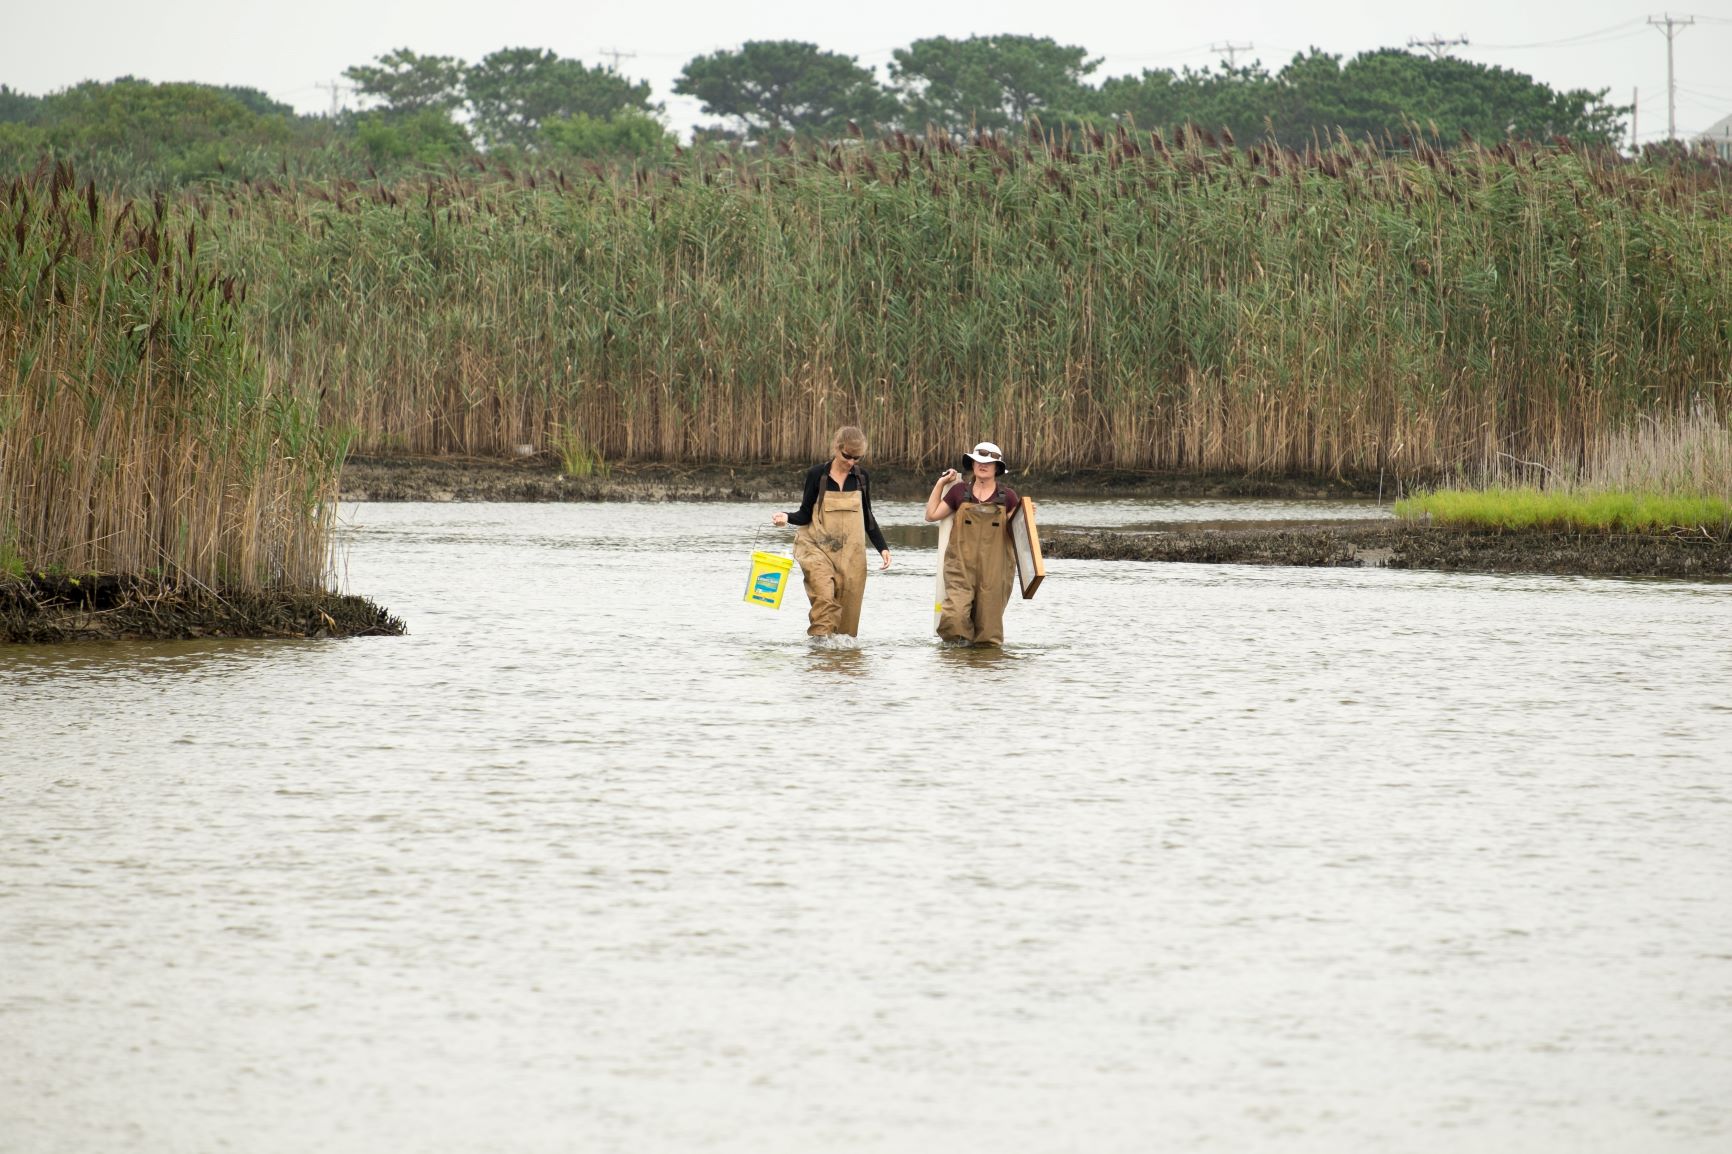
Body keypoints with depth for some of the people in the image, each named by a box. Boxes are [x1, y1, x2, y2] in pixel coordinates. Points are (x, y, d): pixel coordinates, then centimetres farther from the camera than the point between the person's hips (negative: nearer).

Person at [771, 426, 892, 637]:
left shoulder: (860, 477, 7)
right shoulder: (817, 474, -2)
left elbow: (867, 517, 15)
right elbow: (806, 514, 2)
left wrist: (882, 548, 7)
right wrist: (787, 518, -19)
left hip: (851, 555, 3)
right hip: (818, 549, -3)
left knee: (849, 608, -1)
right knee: (824, 598, -23)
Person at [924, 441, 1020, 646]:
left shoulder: (1007, 498, 6)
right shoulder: (959, 492, 8)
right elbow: (931, 515, 13)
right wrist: (940, 484, 13)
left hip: (994, 569, 0)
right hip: (961, 567, 0)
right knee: (954, 617, -20)